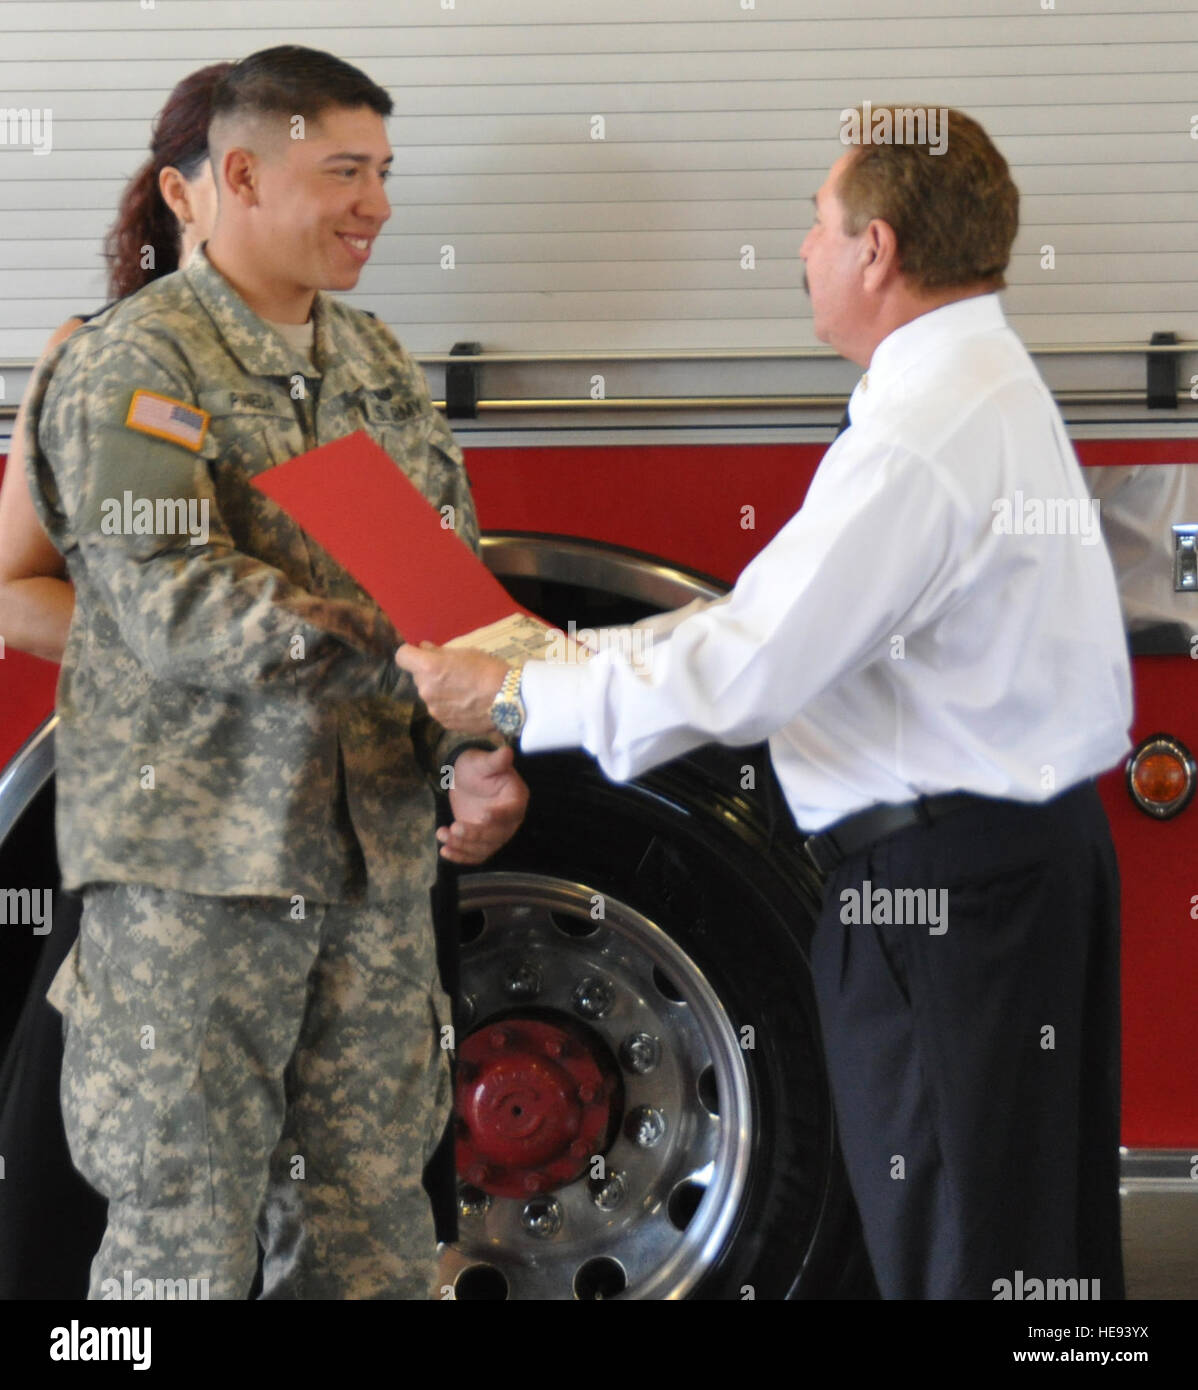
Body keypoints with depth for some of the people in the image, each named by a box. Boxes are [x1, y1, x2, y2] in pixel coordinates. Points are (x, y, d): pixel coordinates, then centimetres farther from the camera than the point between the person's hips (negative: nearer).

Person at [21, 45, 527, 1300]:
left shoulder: (378, 368, 14)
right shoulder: (133, 366, -8)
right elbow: (175, 605, -20)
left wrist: (474, 753, -5)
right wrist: (384, 636, -30)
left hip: (373, 857, 6)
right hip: (193, 866, -6)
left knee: (370, 1220, 9)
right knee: (186, 1231, -1)